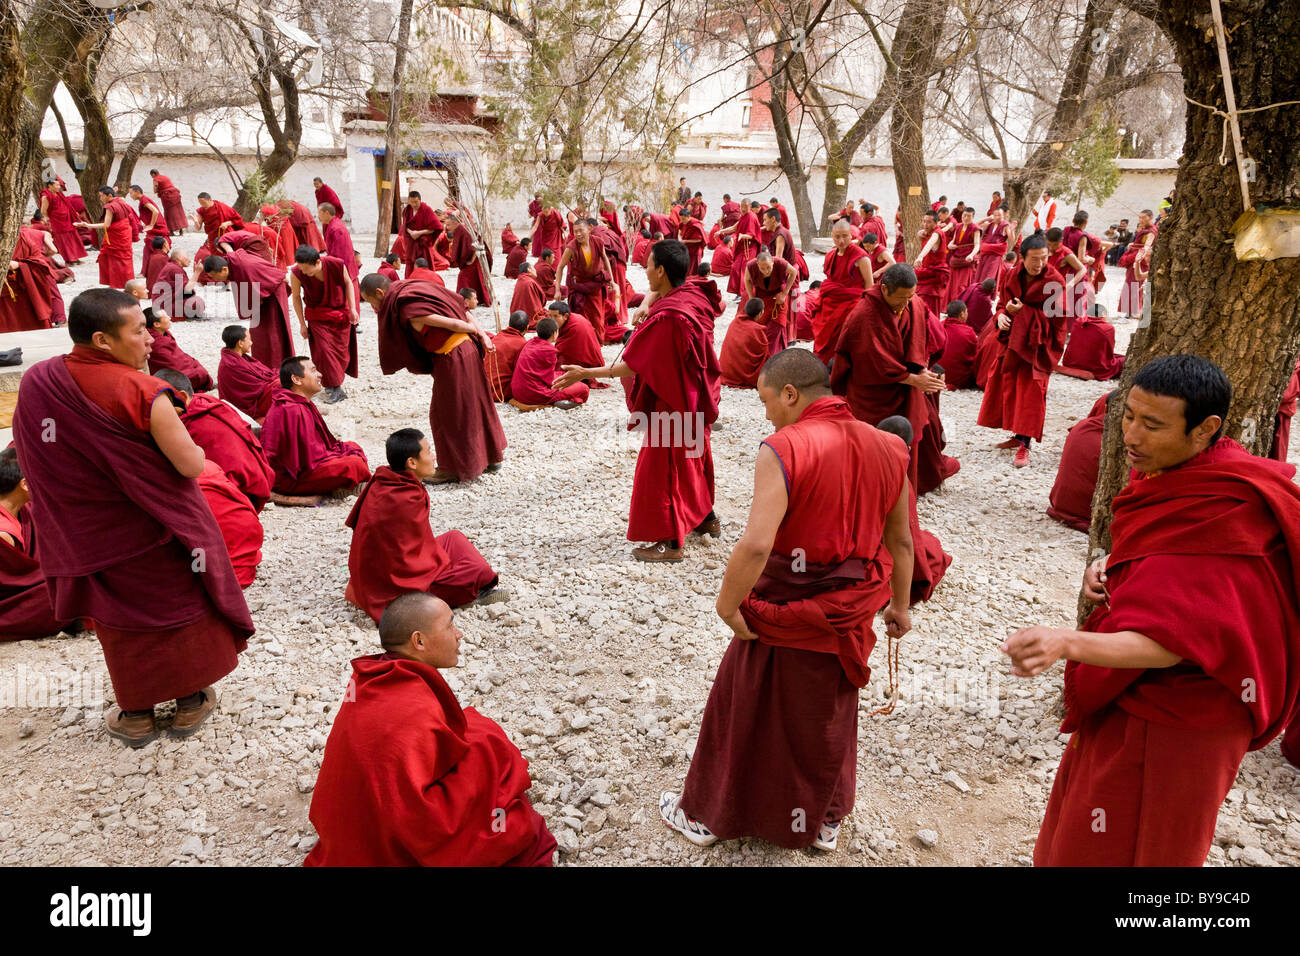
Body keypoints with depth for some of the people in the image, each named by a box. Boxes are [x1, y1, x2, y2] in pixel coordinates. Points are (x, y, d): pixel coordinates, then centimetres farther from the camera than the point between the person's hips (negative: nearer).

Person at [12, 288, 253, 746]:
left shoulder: (34, 383, -7)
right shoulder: (141, 392, -25)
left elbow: (30, 461, 6)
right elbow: (191, 465, -23)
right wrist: (182, 440, -2)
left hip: (91, 536, 5)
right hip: (158, 528, -4)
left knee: (121, 619, 20)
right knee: (182, 604, 16)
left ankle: (136, 714, 33)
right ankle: (190, 703, 30)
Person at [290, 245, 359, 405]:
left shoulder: (336, 265, -26)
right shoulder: (296, 273, -24)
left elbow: (348, 283, -5)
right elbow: (296, 297, -8)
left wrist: (353, 309, -6)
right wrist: (302, 324, -3)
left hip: (340, 312, 1)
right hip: (317, 316, -1)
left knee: (341, 349, 6)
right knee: (324, 349, -10)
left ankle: (332, 383, 25)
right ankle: (336, 388, -2)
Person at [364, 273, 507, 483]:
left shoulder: (409, 310, -18)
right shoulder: (414, 289, 10)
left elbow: (451, 324, -18)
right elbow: (460, 310, 8)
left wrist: (477, 332, -1)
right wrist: (482, 334, 3)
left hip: (452, 359, -9)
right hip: (467, 349, 9)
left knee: (446, 414, 5)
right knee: (475, 406, 20)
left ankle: (454, 468, 18)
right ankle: (492, 457, 33)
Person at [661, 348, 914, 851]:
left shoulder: (782, 449, -22)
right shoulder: (887, 448, -3)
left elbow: (756, 545, -32)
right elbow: (900, 541, 6)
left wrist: (727, 606, -18)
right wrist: (899, 604, 18)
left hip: (783, 616, -5)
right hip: (849, 616, 6)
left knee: (741, 714, 16)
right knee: (828, 720, 25)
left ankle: (706, 815, 36)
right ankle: (824, 821, 44)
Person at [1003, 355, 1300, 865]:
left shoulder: (1220, 518, -29)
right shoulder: (1166, 476, -1)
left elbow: (1172, 641, -34)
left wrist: (1067, 643, -49)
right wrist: (1109, 565, -4)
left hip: (1169, 722, -9)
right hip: (1133, 700, 9)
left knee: (1124, 846, 11)